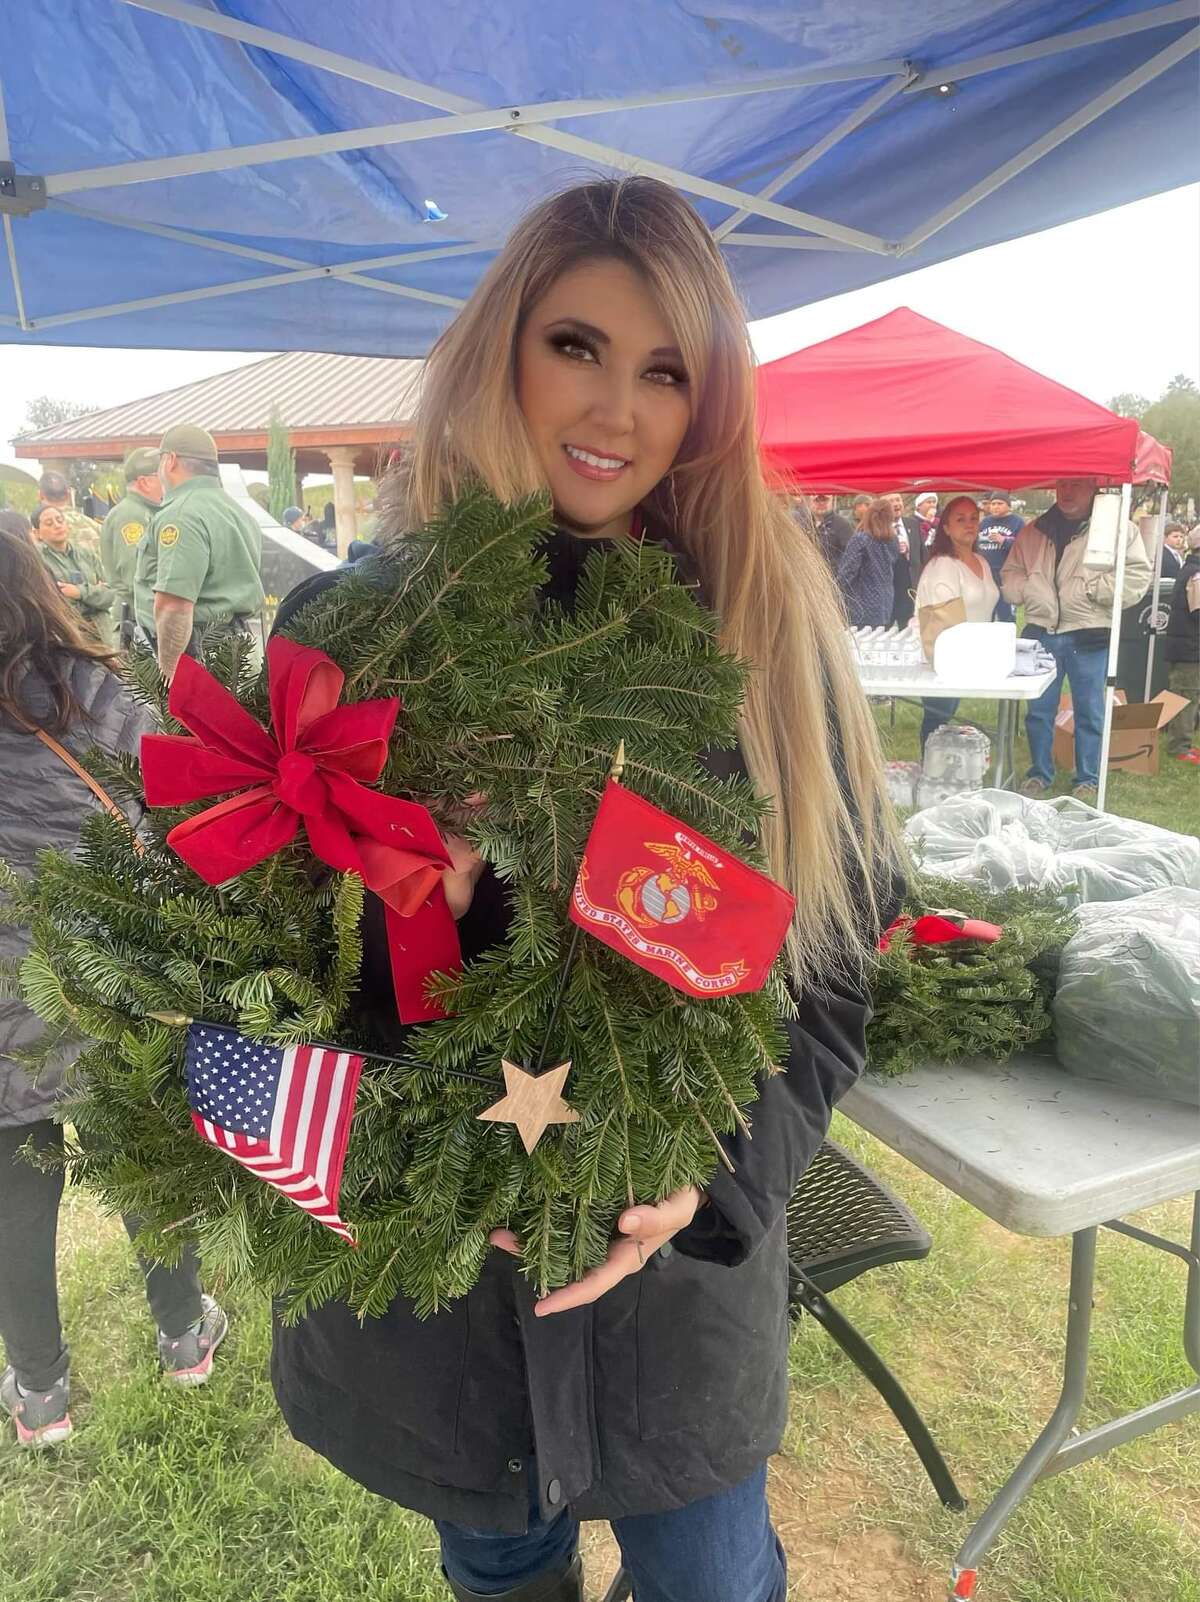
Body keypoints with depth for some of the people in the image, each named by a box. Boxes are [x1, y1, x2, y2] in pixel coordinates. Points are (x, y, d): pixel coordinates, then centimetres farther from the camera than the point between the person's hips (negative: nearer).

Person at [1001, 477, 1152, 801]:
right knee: (1039, 708, 10)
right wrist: (1024, 588, -1)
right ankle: (1039, 773, 24)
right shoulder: (1033, 531, 10)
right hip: (1040, 632, 4)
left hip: (1088, 636, -3)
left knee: (1089, 710, 5)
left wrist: (1094, 589, -16)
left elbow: (1137, 575, -9)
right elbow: (1010, 574, 19)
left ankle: (1087, 779, 17)